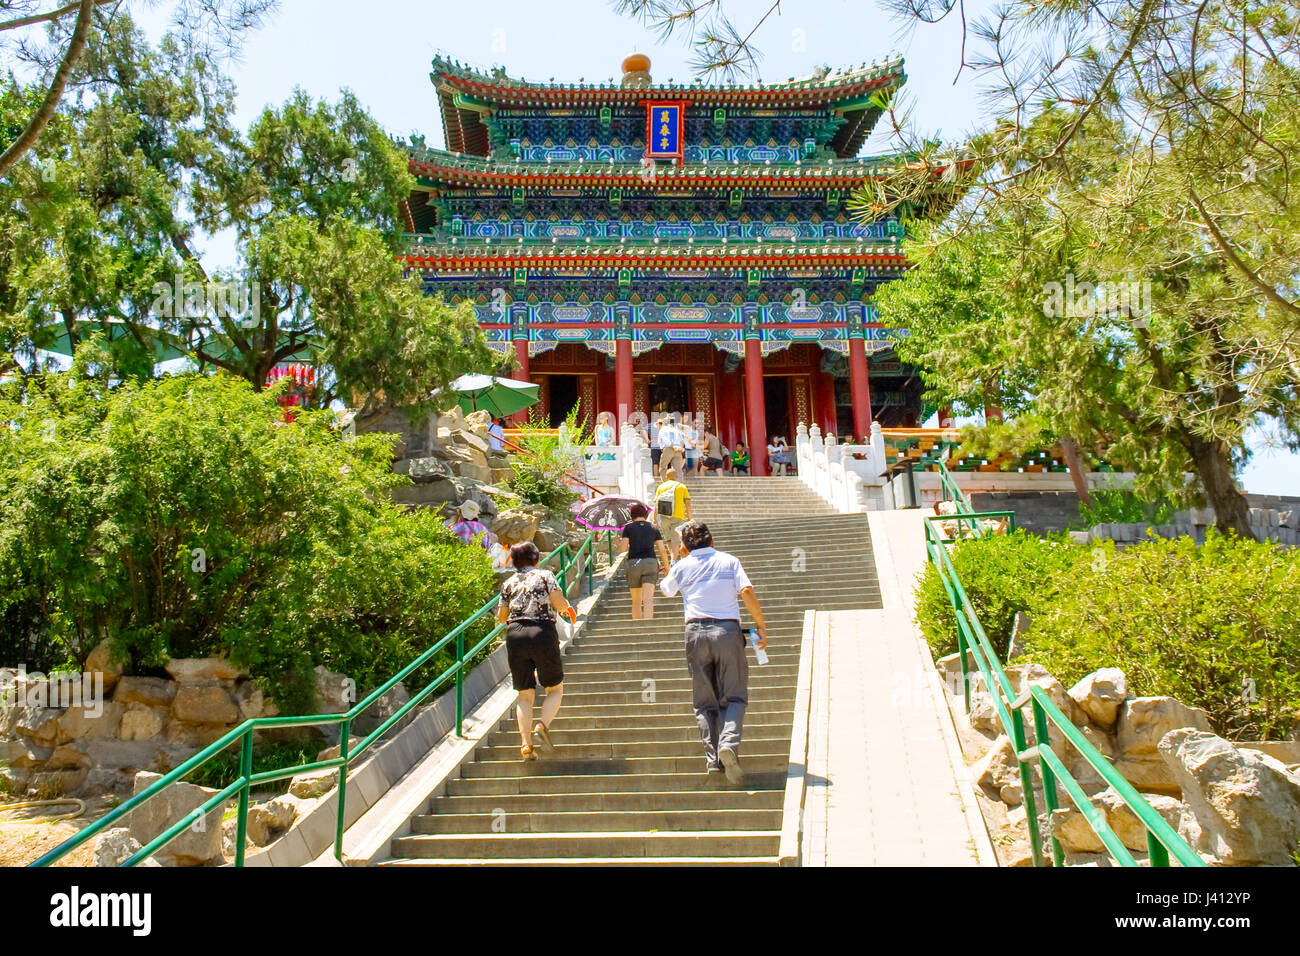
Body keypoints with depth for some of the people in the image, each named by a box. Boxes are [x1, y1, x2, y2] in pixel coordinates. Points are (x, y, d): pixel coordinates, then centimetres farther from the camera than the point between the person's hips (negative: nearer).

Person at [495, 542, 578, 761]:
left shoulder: (509, 584, 14)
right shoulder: (545, 575, 5)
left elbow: (501, 617, 12)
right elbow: (559, 603, -7)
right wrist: (567, 608, 15)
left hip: (515, 636, 3)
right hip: (543, 633, -3)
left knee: (524, 695, 8)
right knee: (555, 689, 11)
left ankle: (526, 744, -3)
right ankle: (542, 725, -14)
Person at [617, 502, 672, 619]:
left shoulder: (628, 527, 4)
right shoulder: (653, 528, 10)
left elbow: (623, 549, -5)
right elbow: (662, 550, 6)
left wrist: (618, 539, 16)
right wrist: (666, 568, 16)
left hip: (633, 563, 0)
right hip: (650, 562, 0)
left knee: (636, 601, 12)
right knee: (648, 600, -8)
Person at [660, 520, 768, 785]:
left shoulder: (682, 566, 11)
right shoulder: (729, 561, 9)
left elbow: (665, 589, 30)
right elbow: (747, 591, -5)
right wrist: (761, 625, 1)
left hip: (696, 631, 1)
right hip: (728, 629, -1)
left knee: (704, 701, 8)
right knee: (734, 696, 3)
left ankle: (713, 758, -1)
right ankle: (729, 742, -22)